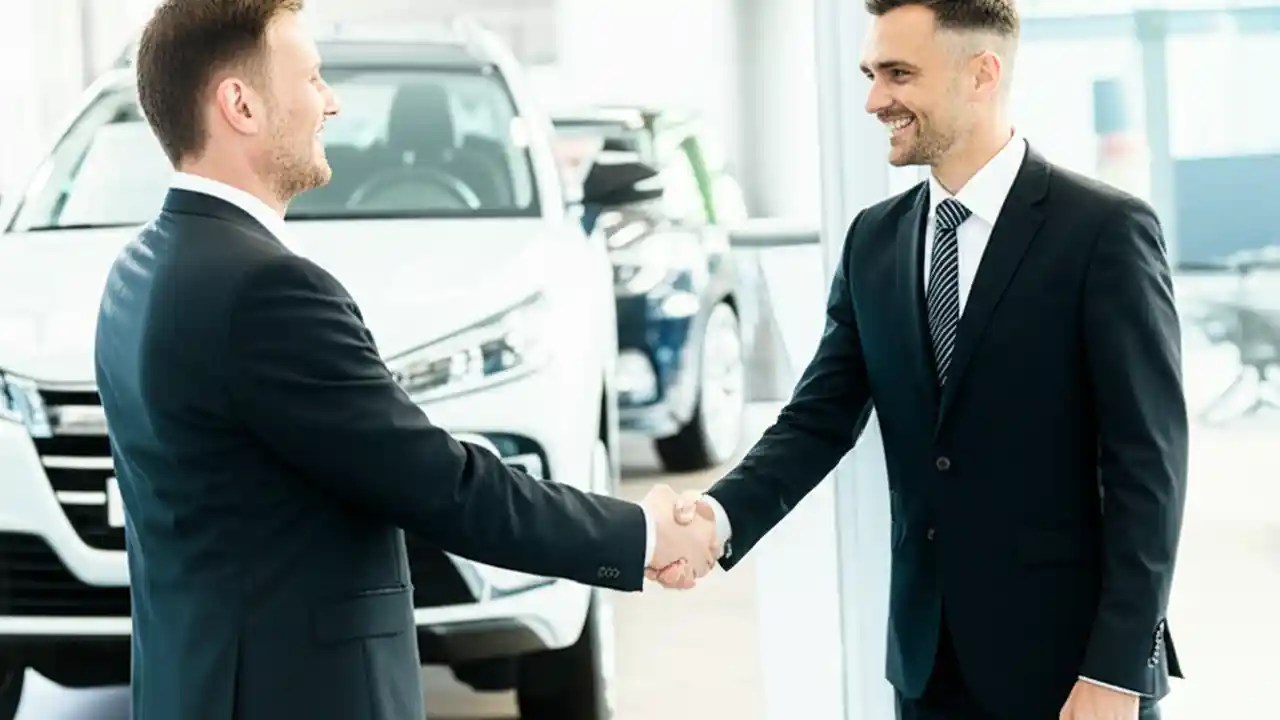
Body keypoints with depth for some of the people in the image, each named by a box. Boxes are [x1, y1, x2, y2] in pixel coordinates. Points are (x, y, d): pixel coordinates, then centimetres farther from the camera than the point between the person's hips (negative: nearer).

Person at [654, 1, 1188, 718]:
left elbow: (1148, 463, -12)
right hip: (929, 658, 5)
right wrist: (725, 515, -14)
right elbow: (821, 418, 5)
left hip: (1067, 656, -5)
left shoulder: (1105, 230, -9)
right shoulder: (874, 240, 8)